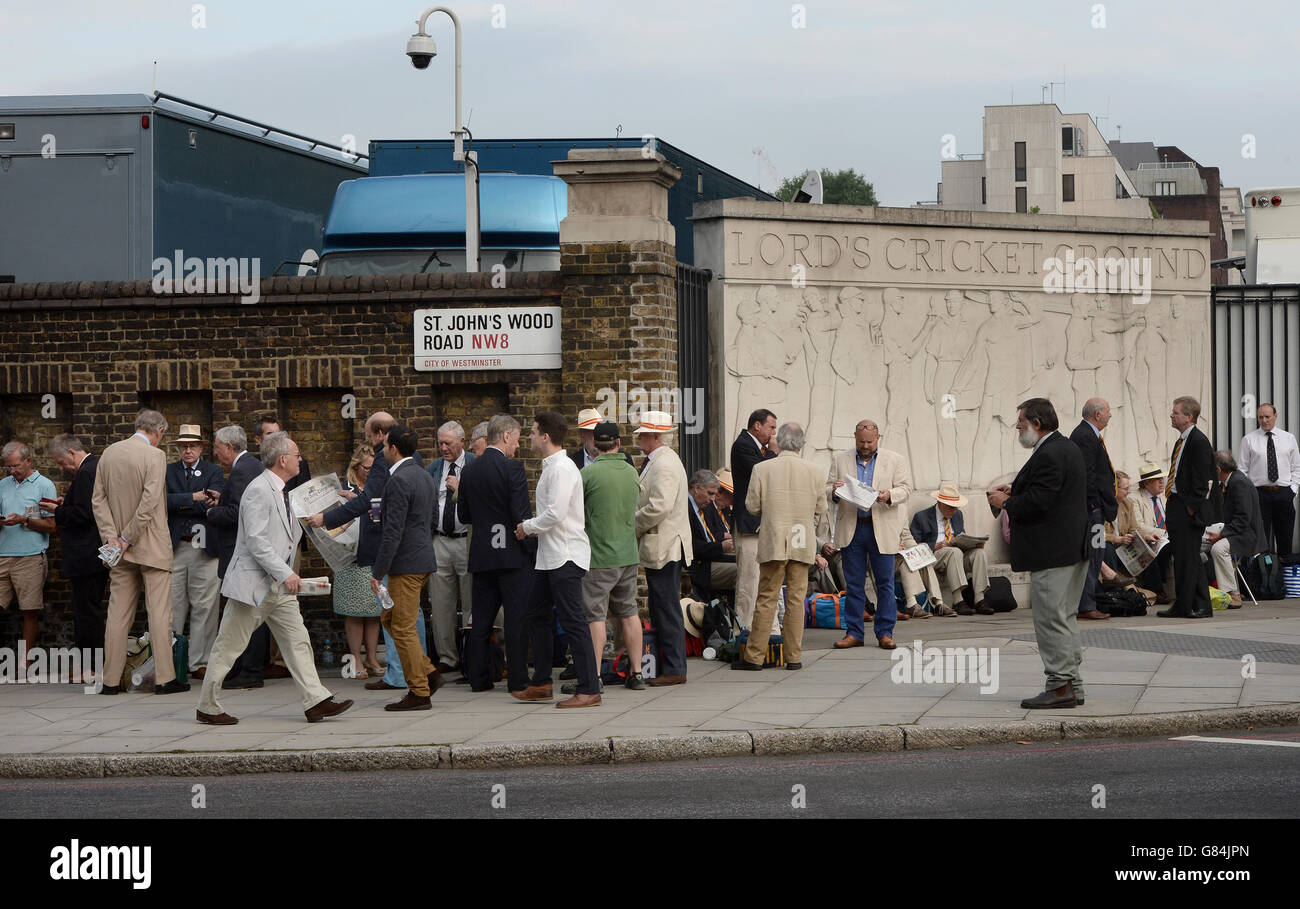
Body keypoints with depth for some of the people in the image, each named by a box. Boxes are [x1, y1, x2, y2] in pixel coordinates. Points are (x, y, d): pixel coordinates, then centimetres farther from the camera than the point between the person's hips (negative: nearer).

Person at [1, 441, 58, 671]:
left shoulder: (45, 486, 1)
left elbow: (51, 525, -3)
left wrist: (24, 521, -15)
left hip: (30, 557, -4)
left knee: (30, 611, -1)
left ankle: (25, 659, 6)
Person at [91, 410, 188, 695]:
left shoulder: (109, 453, 7)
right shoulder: (155, 455, -11)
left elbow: (98, 499, 5)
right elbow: (150, 501, -18)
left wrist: (111, 536, -1)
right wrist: (128, 538, -12)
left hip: (120, 548, 5)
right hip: (152, 547, -5)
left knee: (118, 613, 7)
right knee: (159, 611, -1)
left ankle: (111, 680, 8)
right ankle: (164, 677, -1)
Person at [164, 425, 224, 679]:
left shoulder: (213, 472, 7)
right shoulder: (168, 471, 11)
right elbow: (164, 500, -6)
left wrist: (179, 505, -8)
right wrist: (194, 498, -12)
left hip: (204, 547, -1)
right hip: (175, 546, 1)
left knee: (204, 607, -1)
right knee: (173, 606, 1)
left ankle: (200, 662, 4)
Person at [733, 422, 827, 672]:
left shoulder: (762, 469, -7)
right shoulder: (814, 471, -2)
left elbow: (752, 506, -3)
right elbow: (820, 509, 6)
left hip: (773, 543, -1)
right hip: (802, 544, 1)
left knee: (766, 599, 3)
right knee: (796, 599, 7)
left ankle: (754, 657, 5)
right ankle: (794, 657, 8)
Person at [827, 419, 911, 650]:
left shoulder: (895, 460, 8)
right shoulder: (840, 460, 11)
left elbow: (905, 488, 2)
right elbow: (826, 490, 8)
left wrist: (889, 495, -19)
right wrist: (833, 491, -16)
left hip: (882, 529, -1)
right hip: (851, 529, 1)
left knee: (885, 583, 0)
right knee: (853, 584, 4)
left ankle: (885, 633, 7)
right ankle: (854, 632, 10)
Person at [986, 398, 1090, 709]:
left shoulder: (1048, 456, -19)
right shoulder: (1068, 448, 15)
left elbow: (1037, 503, -24)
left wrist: (1006, 503, -8)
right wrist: (1015, 490, 13)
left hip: (1052, 552, -11)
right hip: (1074, 548, 11)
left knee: (1051, 617, -7)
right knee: (1065, 617, 15)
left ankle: (1060, 686, -6)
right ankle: (1072, 684, 19)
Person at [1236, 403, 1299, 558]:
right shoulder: (1248, 439, 3)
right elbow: (1242, 469, 3)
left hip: (1284, 494, 2)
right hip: (1259, 493, -2)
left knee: (1285, 539, 5)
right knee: (1260, 541, -3)